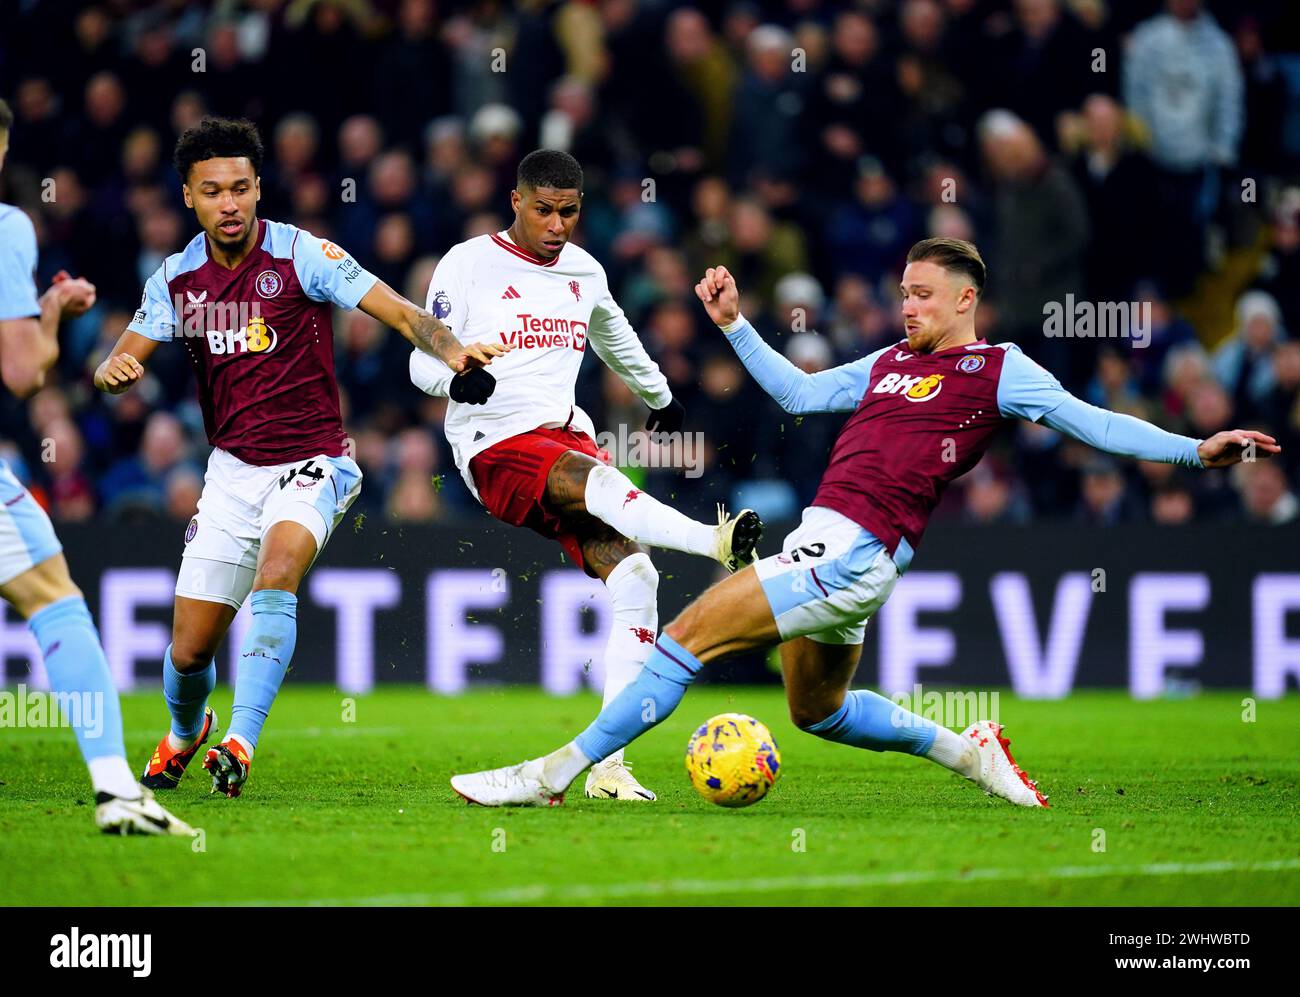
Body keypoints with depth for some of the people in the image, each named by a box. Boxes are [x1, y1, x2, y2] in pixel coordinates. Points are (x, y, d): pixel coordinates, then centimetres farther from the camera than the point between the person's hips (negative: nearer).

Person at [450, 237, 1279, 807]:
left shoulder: (996, 370, -1)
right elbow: (800, 392, 32)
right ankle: (968, 752, 32)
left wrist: (1195, 450, -14)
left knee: (690, 635, -13)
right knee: (818, 711, 23)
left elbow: (1088, 421, -4)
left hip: (853, 554, -9)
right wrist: (735, 325, 30)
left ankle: (556, 774, -10)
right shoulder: (891, 362, 20)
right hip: (825, 549, 9)